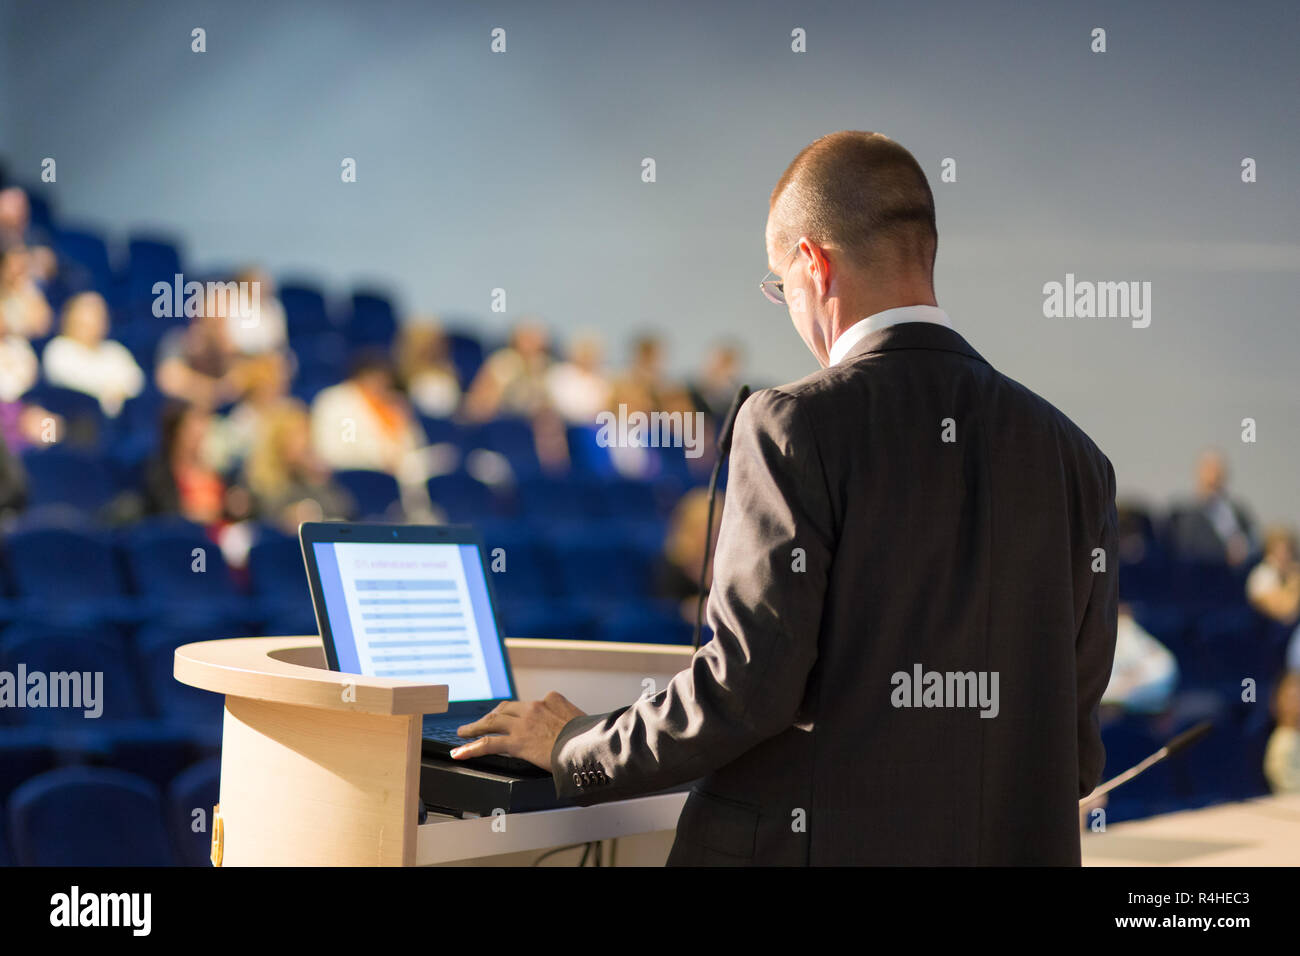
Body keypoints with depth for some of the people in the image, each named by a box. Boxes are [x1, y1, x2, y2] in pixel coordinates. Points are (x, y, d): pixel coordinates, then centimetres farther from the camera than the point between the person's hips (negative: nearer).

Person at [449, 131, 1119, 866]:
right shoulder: (1073, 457, 5)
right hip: (1016, 844, 5)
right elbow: (1075, 741, 9)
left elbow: (746, 682, -14)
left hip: (807, 841, -5)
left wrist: (573, 750, 1)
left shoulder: (797, 427, -10)